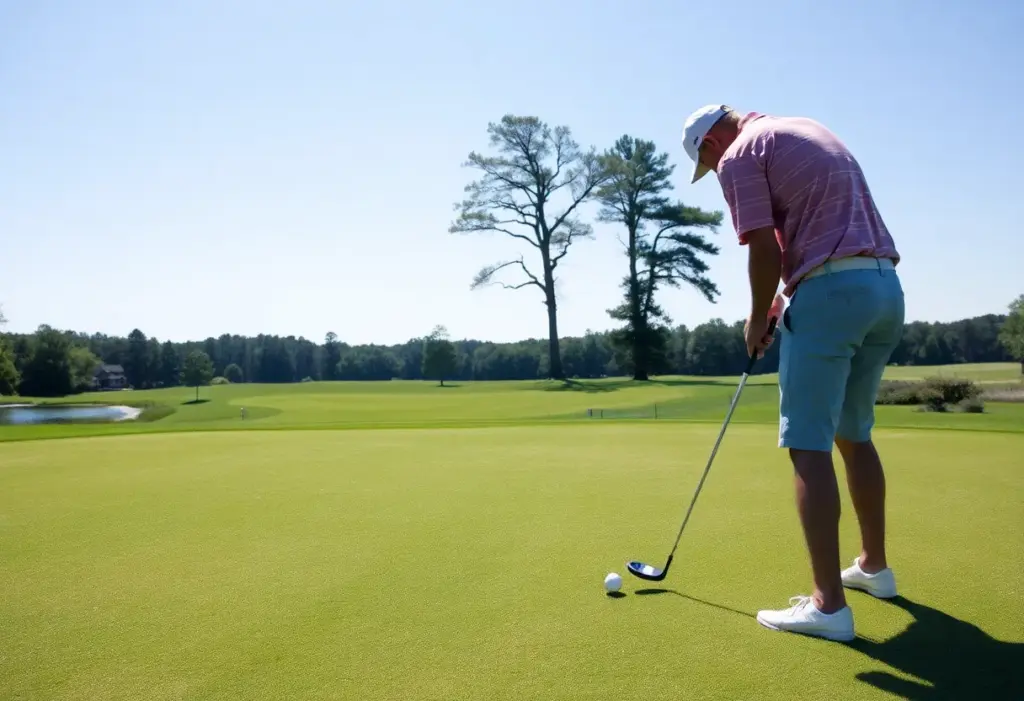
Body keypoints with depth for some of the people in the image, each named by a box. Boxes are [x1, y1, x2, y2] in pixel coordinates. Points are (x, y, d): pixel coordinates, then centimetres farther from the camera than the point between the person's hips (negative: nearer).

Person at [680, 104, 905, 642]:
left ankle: (829, 603, -6)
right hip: (885, 286, 9)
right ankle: (874, 566, 31)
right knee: (854, 434, 19)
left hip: (831, 292, -9)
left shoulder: (739, 156, -1)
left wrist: (758, 318, 4)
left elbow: (765, 249, -11)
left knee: (809, 445, -6)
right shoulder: (810, 129, 25)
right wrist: (782, 299, 19)